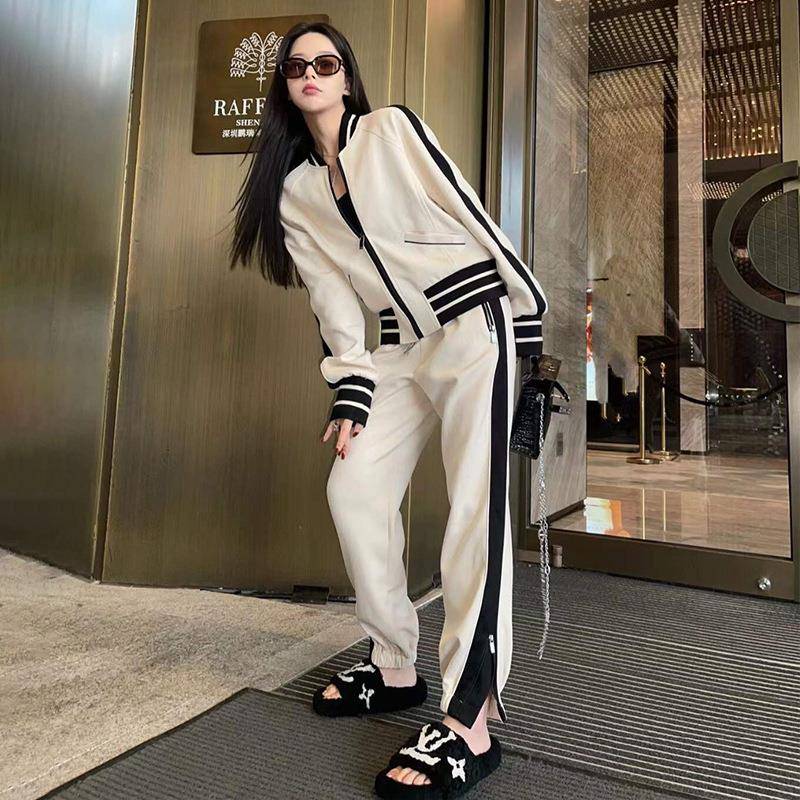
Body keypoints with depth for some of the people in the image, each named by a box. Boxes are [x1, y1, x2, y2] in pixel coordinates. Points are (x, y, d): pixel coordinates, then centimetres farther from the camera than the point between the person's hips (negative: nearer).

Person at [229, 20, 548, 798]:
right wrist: (350, 393, -1)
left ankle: (471, 720, -13)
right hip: (403, 345, 5)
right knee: (354, 487, -5)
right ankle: (394, 667, 11)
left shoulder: (393, 129, 2)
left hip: (474, 321, -5)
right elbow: (333, 298, 7)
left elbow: (472, 217, -3)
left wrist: (534, 318, -6)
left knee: (474, 502, -15)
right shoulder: (293, 192, 14)